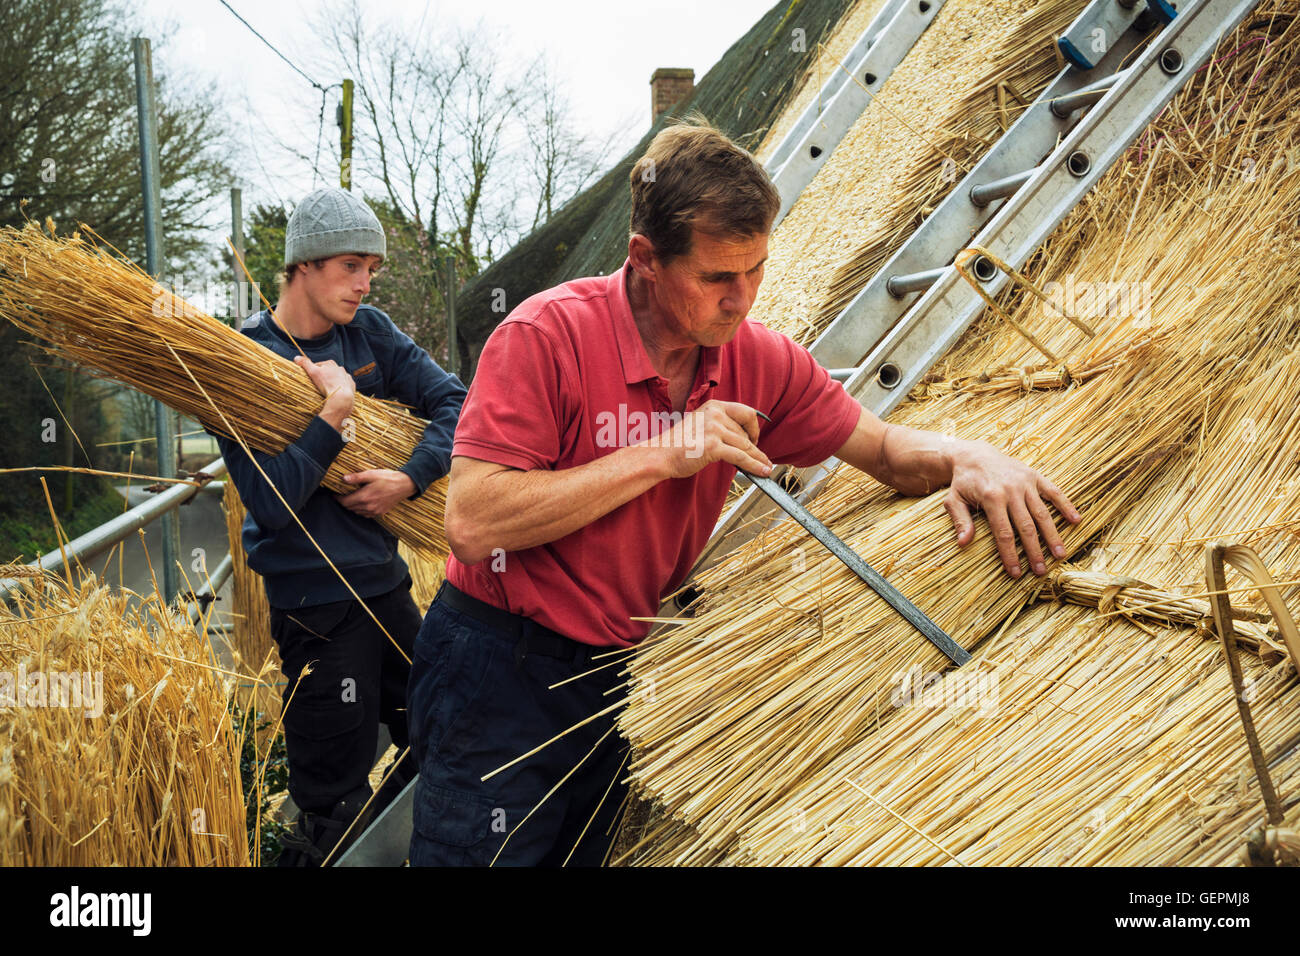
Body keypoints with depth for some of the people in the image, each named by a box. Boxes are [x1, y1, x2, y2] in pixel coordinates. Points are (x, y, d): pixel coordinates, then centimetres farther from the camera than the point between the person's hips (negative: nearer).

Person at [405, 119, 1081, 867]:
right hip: (502, 672, -5)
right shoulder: (547, 335, -20)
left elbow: (883, 447, 7)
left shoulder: (760, 361, -3)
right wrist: (658, 456, -27)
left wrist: (967, 457, -17)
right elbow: (473, 523, -26)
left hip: (628, 671, 5)